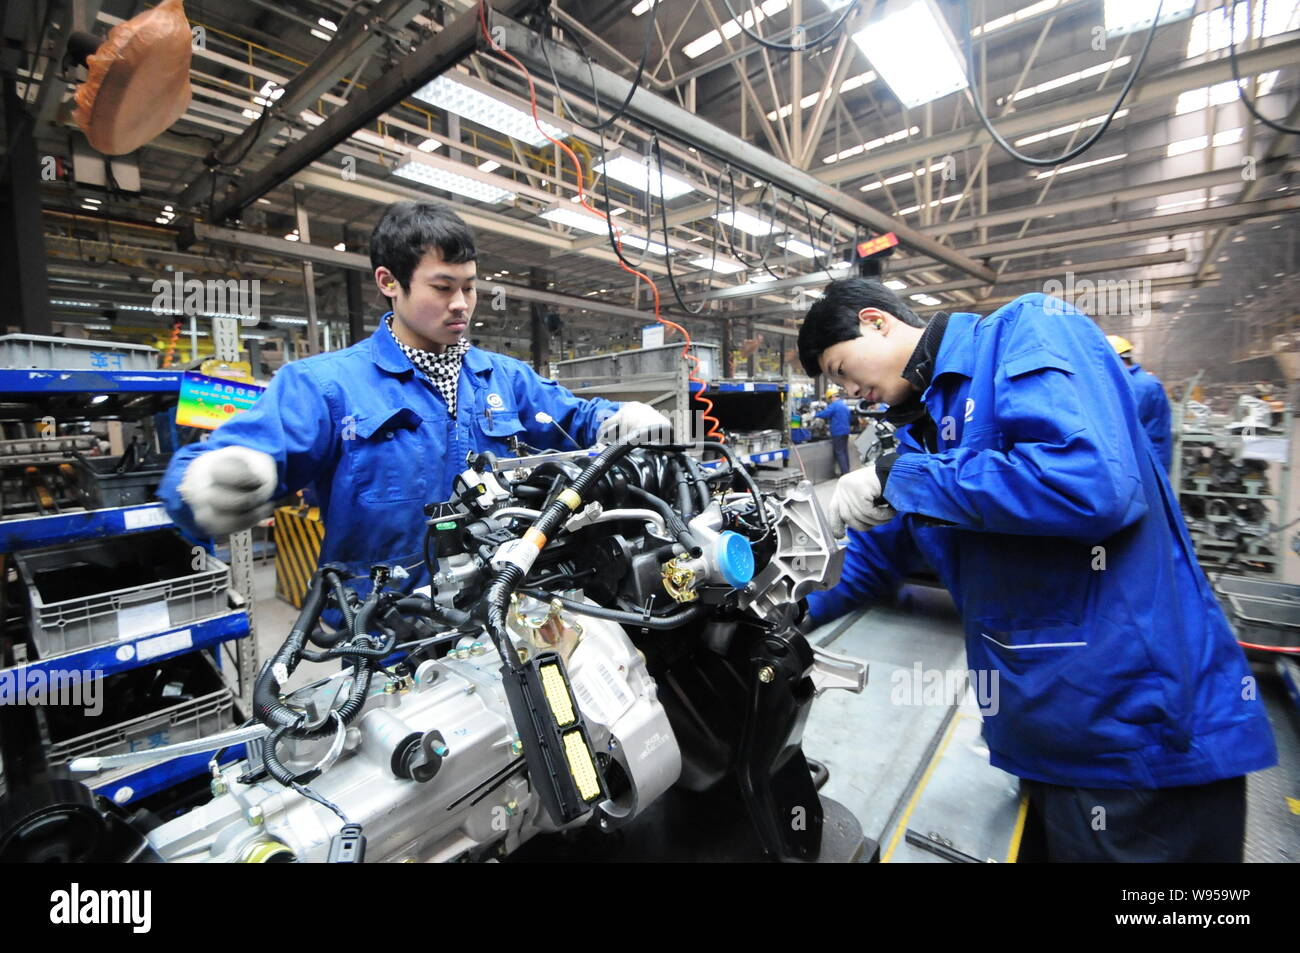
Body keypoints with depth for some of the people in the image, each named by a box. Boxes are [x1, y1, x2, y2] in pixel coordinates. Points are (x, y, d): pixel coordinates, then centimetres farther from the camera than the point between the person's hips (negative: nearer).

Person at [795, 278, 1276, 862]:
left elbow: (1093, 483, -30)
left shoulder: (1026, 329, -12)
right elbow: (878, 554, 22)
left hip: (1134, 724, -7)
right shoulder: (923, 429, 11)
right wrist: (805, 612, 24)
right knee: (1043, 844, 20)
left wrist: (898, 479, -21)